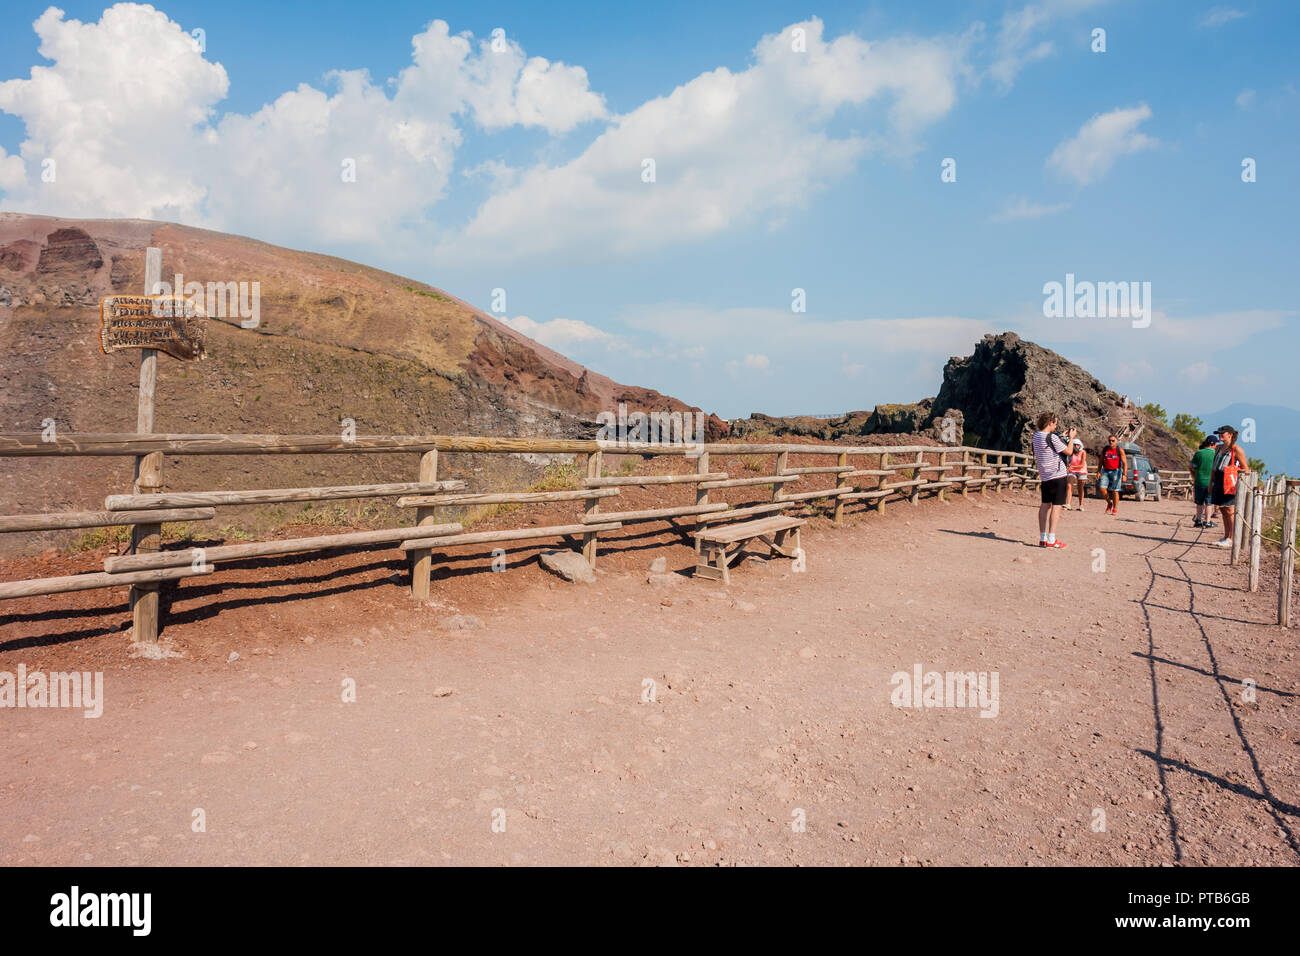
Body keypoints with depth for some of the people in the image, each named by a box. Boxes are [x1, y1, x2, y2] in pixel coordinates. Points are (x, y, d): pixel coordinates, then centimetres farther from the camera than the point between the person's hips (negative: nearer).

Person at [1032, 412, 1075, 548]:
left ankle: (1042, 538, 9)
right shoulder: (1052, 438, -18)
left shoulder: (1036, 436, 5)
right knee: (1056, 506, -5)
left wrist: (1063, 436, 22)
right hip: (1058, 475, -7)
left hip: (1044, 476, 8)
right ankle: (1051, 540, -7)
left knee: (1045, 505, 10)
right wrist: (1071, 438, 6)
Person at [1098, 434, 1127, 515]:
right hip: (1105, 471, 3)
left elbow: (1125, 463, -4)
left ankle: (1115, 509, 8)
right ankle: (1109, 503, 11)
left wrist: (1124, 474, -13)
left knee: (1115, 491, -2)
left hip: (1116, 471, -3)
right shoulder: (1104, 449, 7)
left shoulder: (1120, 450, -3)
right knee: (1102, 488, -12)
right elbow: (1101, 461, 15)